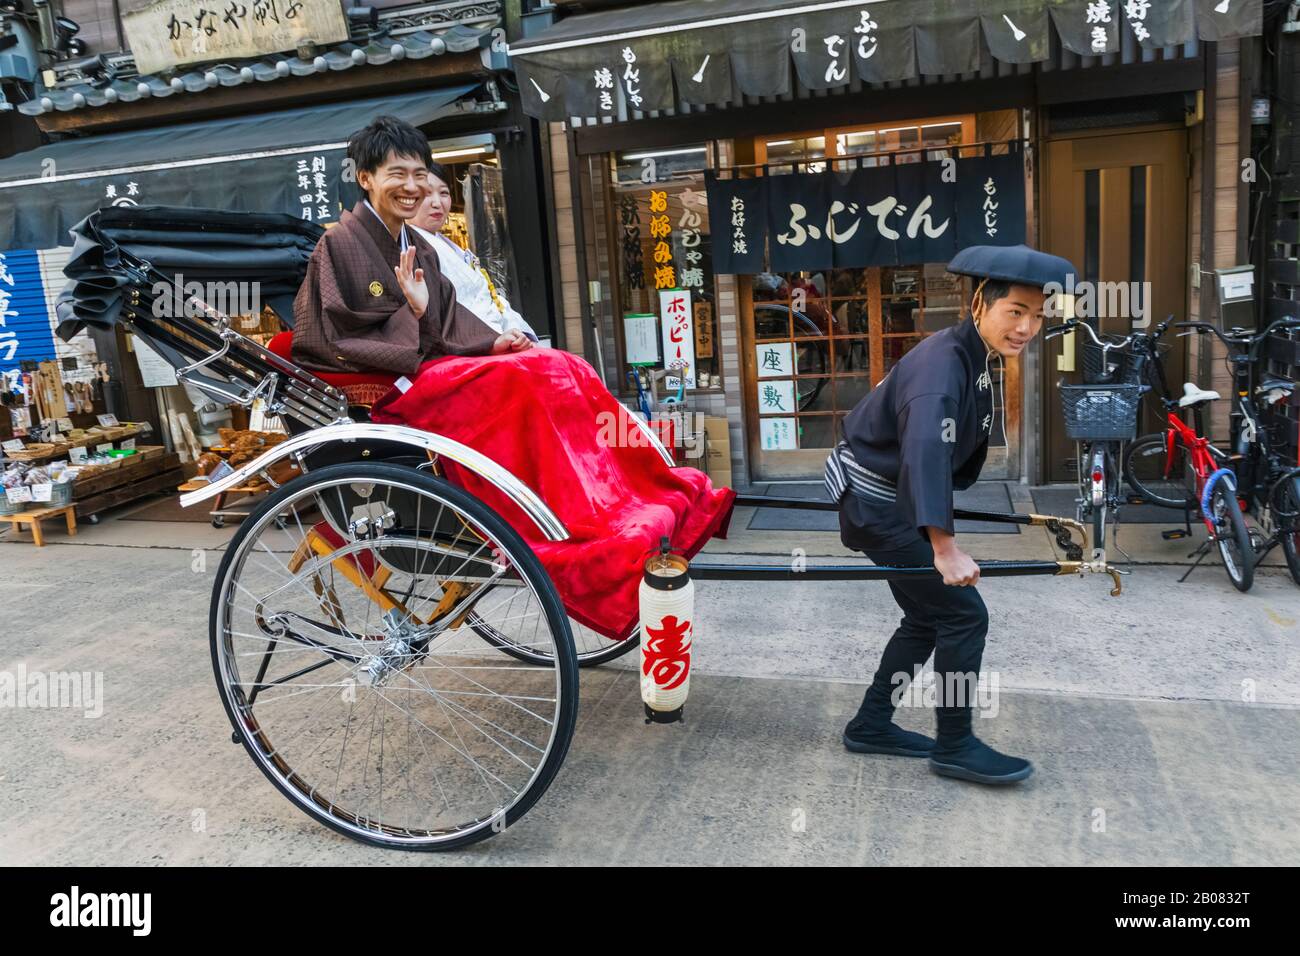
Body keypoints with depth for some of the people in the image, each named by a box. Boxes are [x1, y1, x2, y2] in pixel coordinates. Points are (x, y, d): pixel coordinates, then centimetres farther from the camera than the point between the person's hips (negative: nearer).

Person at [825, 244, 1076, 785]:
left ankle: (871, 726, 26)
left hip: (892, 499, 10)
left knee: (929, 616, 15)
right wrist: (944, 546, -44)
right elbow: (925, 450, -38)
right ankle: (955, 746, 9)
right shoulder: (943, 362, -25)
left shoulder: (977, 359, 7)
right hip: (876, 503, -10)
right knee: (963, 615, -6)